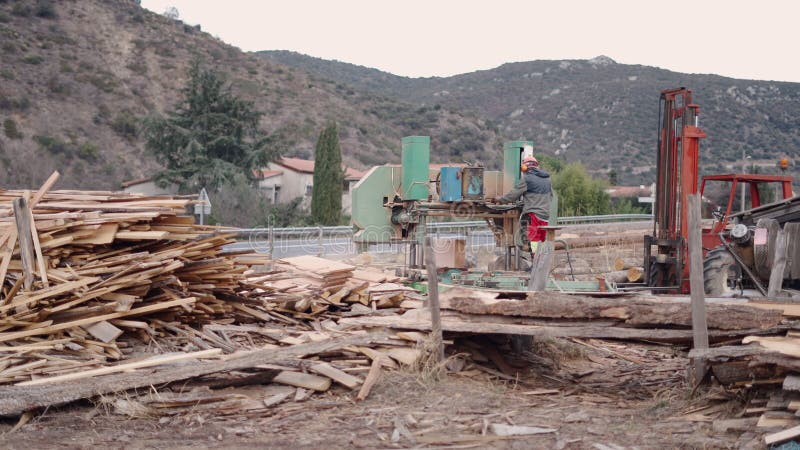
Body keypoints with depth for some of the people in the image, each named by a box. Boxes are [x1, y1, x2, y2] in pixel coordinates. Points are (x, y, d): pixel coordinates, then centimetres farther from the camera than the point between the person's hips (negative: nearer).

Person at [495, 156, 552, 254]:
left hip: (533, 214, -7)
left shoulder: (527, 178, -5)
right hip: (545, 215, 7)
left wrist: (500, 199, 12)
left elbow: (513, 195, -2)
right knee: (541, 241, 9)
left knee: (534, 240, -8)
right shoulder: (547, 178, 16)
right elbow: (550, 196, 27)